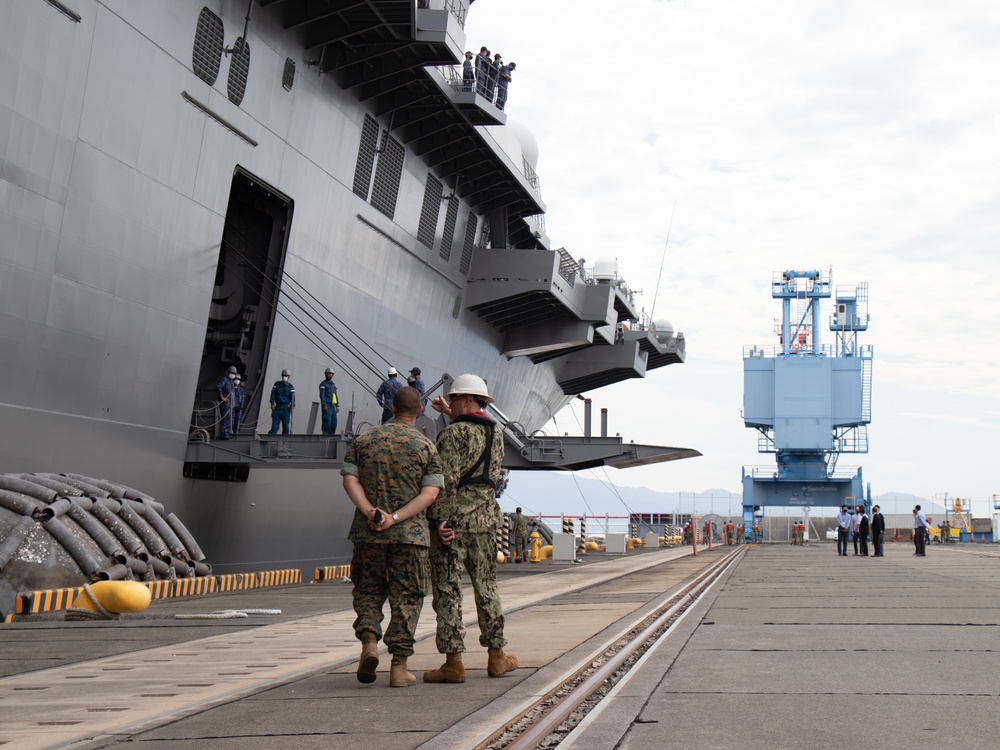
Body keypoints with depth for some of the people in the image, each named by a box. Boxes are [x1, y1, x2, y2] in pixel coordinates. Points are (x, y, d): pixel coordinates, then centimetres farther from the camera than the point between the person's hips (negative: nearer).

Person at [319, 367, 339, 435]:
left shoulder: (333, 384, 22)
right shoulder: (323, 384, 0)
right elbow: (322, 395, -9)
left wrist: (337, 406, 17)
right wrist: (324, 405, -19)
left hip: (333, 406, 7)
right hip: (327, 406, -7)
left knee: (334, 422, 4)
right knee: (327, 421, -15)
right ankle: (325, 435, -15)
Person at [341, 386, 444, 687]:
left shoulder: (365, 440, 7)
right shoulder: (426, 446, 1)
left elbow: (349, 480, -3)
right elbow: (430, 493, -9)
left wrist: (370, 512, -13)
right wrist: (395, 518, -14)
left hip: (368, 532, 2)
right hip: (410, 533, -2)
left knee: (368, 591, 16)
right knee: (406, 598, 6)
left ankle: (369, 641, -8)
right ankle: (399, 666, 4)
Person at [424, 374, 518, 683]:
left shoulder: (452, 433, -9)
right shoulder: (497, 433, 12)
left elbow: (447, 480, -17)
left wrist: (442, 522, -19)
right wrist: (451, 415, 38)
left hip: (451, 520, -6)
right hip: (484, 519, 6)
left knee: (447, 590, -2)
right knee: (486, 588, 15)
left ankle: (453, 663, -3)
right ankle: (496, 657, 20)